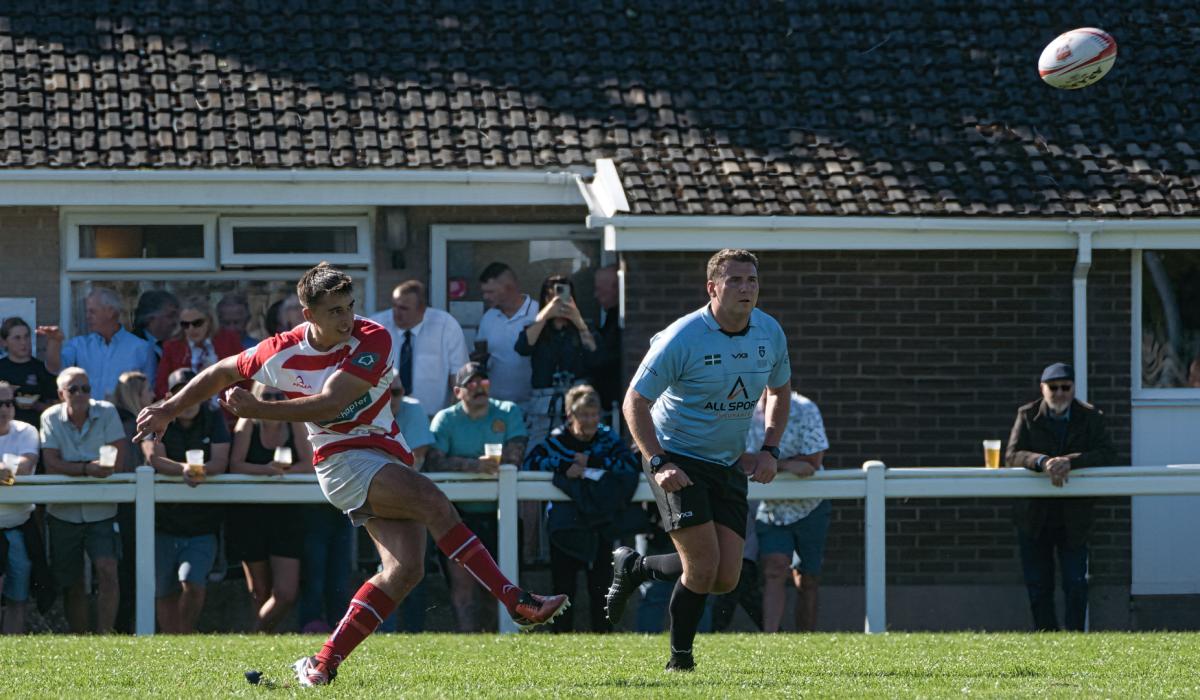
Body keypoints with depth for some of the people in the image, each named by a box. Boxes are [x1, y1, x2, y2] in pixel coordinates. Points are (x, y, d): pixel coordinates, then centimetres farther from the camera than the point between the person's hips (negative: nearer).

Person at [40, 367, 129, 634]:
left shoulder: (106, 413, -4)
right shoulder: (51, 418, -2)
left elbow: (118, 462, -11)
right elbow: (51, 465, -14)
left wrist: (72, 469, -16)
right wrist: (87, 468, -27)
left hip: (101, 512, -1)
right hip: (64, 513, 1)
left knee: (108, 571, -18)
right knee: (73, 585, 9)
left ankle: (104, 636, -16)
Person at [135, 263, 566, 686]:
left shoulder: (373, 340, -12)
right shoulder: (283, 352, -8)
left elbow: (330, 403, -21)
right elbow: (223, 373, 11)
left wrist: (257, 410, -20)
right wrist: (168, 411, 13)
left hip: (389, 457, 3)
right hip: (344, 460, -3)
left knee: (405, 569, -11)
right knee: (435, 504, -26)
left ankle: (323, 665, -4)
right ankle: (516, 602, -26)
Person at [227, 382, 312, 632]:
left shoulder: (294, 424, 2)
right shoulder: (248, 424, -3)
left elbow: (308, 464, -6)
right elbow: (235, 465, -14)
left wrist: (283, 471, -23)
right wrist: (265, 470, -31)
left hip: (285, 513, 1)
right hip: (249, 515, -1)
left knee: (287, 594, -9)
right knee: (261, 592, 7)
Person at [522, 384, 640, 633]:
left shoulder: (606, 437, 1)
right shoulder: (558, 439, -3)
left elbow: (631, 464, -13)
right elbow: (531, 461, -16)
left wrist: (593, 462, -18)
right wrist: (564, 468, -27)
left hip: (601, 525, 1)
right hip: (565, 525, -1)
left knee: (601, 584, 1)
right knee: (563, 586, 1)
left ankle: (603, 633, 7)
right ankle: (561, 636, 7)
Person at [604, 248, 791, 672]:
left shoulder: (770, 334, -1)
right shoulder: (683, 338, -18)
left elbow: (778, 391, 17)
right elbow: (635, 401, -13)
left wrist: (769, 450, 2)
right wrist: (658, 463, -24)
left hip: (729, 464, 6)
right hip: (678, 460, -6)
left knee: (725, 579, -3)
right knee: (703, 567, -17)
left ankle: (633, 568, 23)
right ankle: (680, 655, 10)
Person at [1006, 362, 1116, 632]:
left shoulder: (1090, 417, -1)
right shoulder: (1027, 415, 1)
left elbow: (1107, 453, -14)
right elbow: (1012, 455, -11)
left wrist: (1070, 462, -28)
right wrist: (1042, 462, -30)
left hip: (1074, 517, -1)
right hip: (1034, 515, 1)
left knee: (1076, 584, -4)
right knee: (1038, 586, 6)